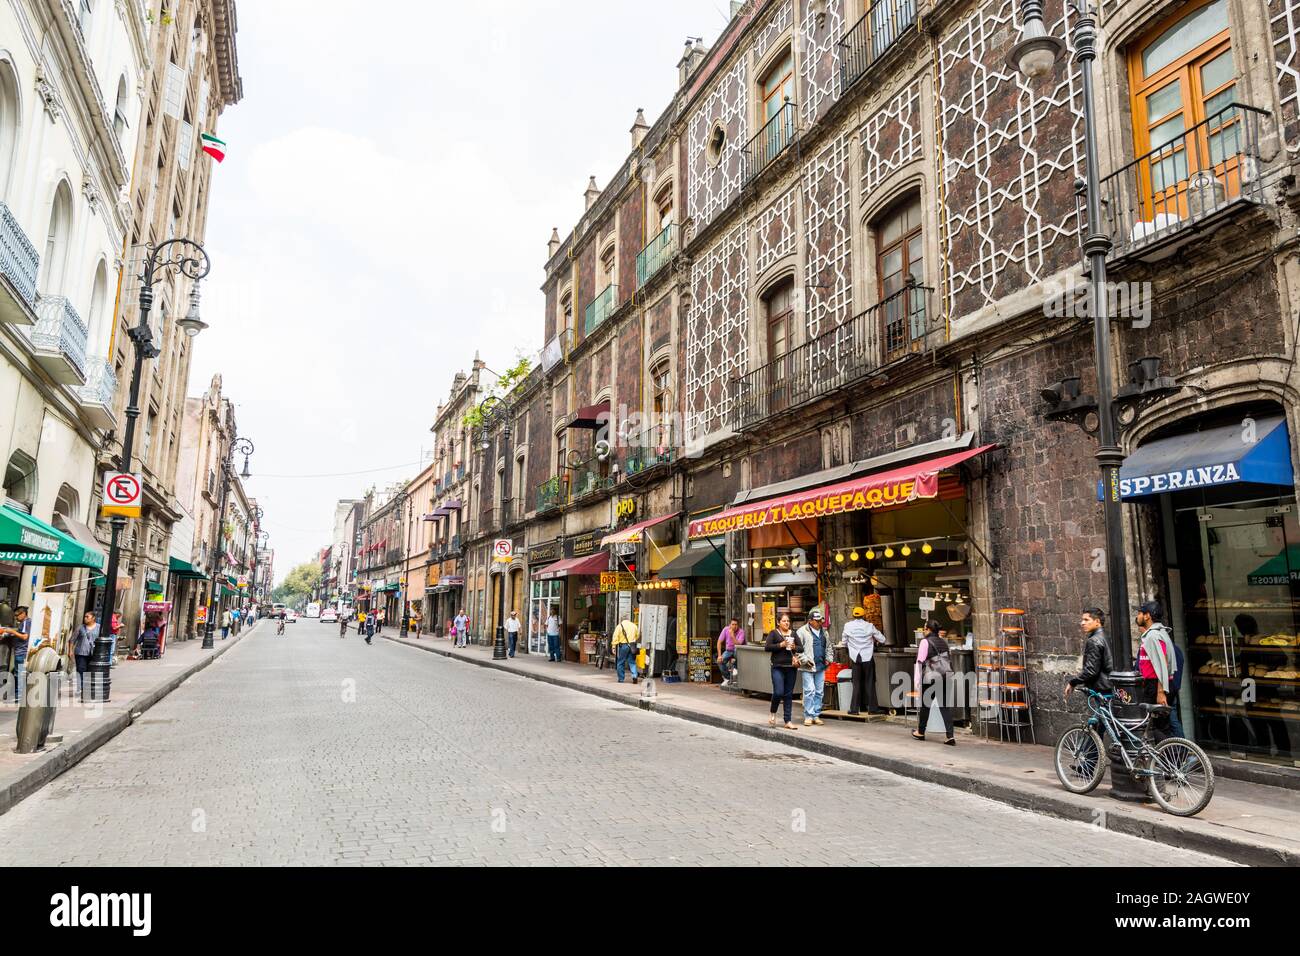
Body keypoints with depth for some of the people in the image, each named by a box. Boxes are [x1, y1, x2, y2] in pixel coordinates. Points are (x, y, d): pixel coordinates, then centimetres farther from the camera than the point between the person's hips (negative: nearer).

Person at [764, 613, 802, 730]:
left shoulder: (793, 634, 13)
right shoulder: (774, 633, 1)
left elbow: (801, 648, 11)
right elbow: (766, 647, -9)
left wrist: (794, 647, -9)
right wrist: (780, 645, -16)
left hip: (791, 668, 4)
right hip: (778, 668, -4)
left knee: (789, 695, 6)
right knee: (778, 692, -13)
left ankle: (788, 721, 12)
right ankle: (772, 713, 14)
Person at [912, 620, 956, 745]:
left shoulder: (925, 642, -6)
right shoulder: (944, 642, 12)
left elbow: (920, 661, -9)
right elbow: (949, 659, 16)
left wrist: (917, 679, -7)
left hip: (931, 677, -5)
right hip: (946, 677, 5)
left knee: (924, 704, 9)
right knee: (945, 705, 5)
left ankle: (920, 732, 21)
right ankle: (950, 736, -3)